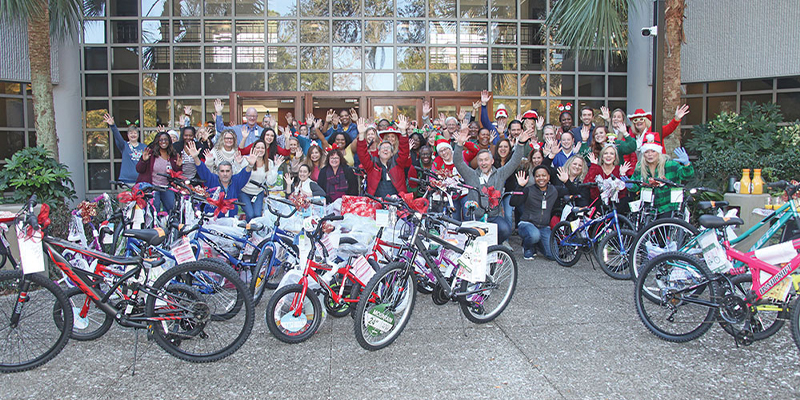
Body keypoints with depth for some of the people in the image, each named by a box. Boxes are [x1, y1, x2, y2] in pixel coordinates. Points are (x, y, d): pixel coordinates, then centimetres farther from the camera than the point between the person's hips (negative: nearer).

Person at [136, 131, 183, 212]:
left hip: (166, 187, 4)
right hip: (151, 186, -3)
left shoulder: (173, 155, 6)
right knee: (155, 207, -13)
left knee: (171, 206, -5)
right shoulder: (150, 153, -5)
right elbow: (139, 169, -5)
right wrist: (143, 160, -23)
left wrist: (179, 166, -8)